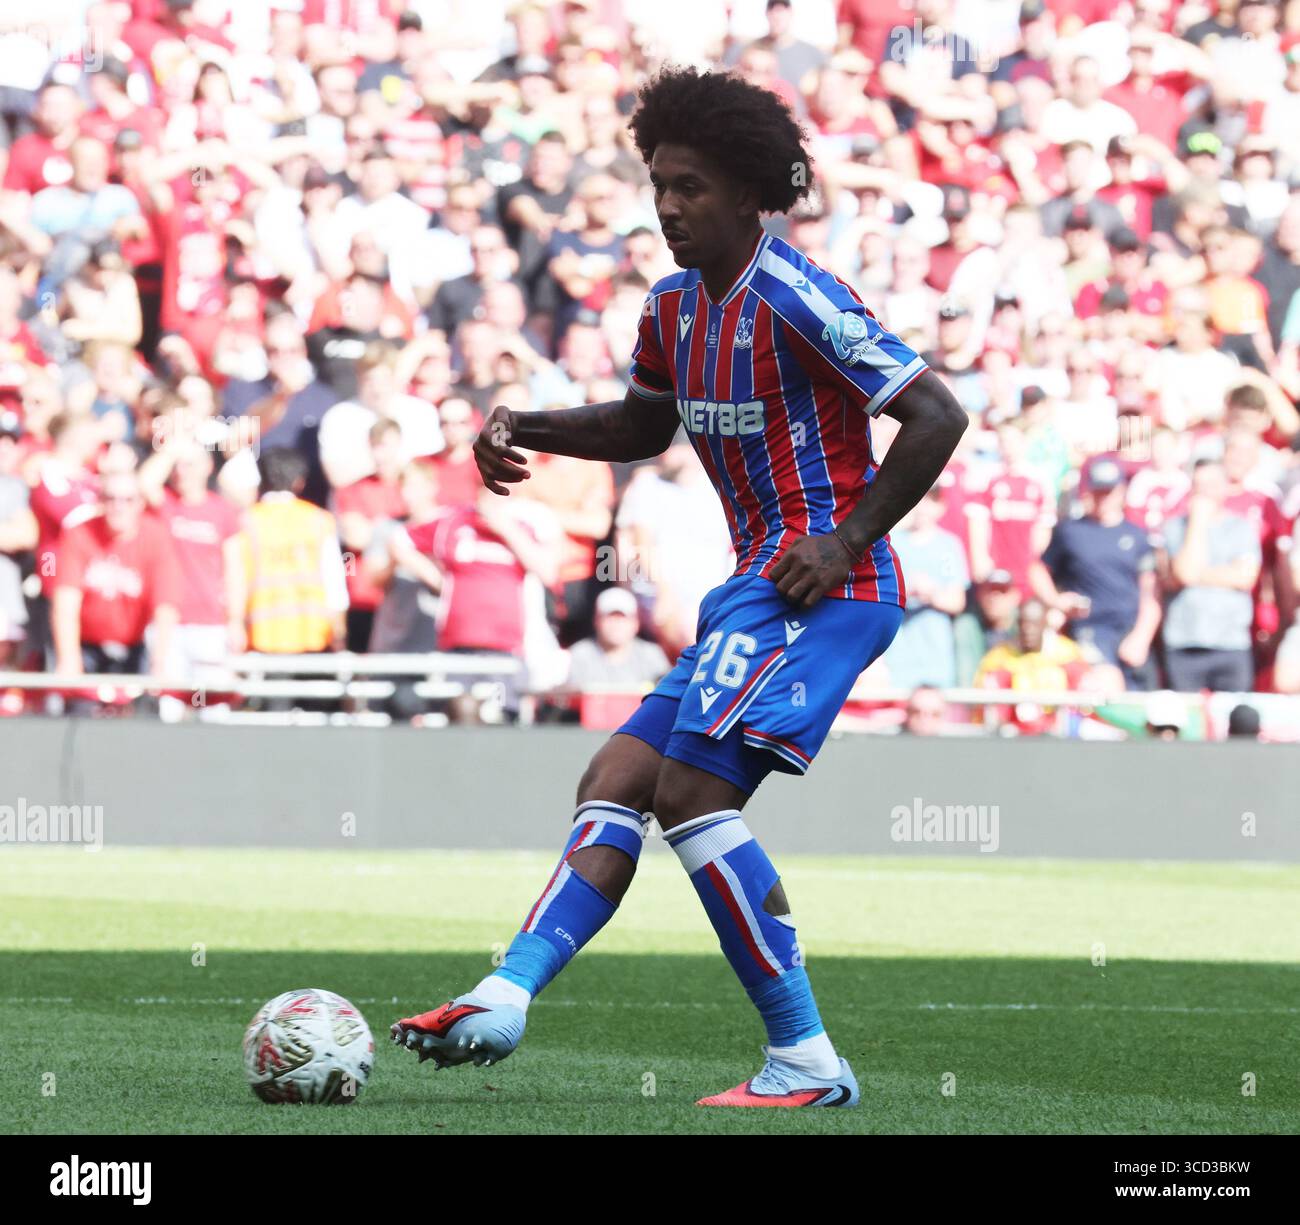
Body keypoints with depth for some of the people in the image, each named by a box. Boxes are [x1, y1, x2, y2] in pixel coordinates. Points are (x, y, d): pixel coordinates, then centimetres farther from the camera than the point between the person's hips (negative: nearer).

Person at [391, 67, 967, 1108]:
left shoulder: (792, 299, -15)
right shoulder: (676, 306, 13)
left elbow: (936, 416, -16)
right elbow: (645, 425, 32)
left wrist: (845, 541, -19)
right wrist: (525, 429, 15)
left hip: (824, 583, -10)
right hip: (755, 589, 10)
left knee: (692, 788, -18)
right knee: (615, 783, 1)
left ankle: (807, 1061, -15)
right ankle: (505, 999, -9)